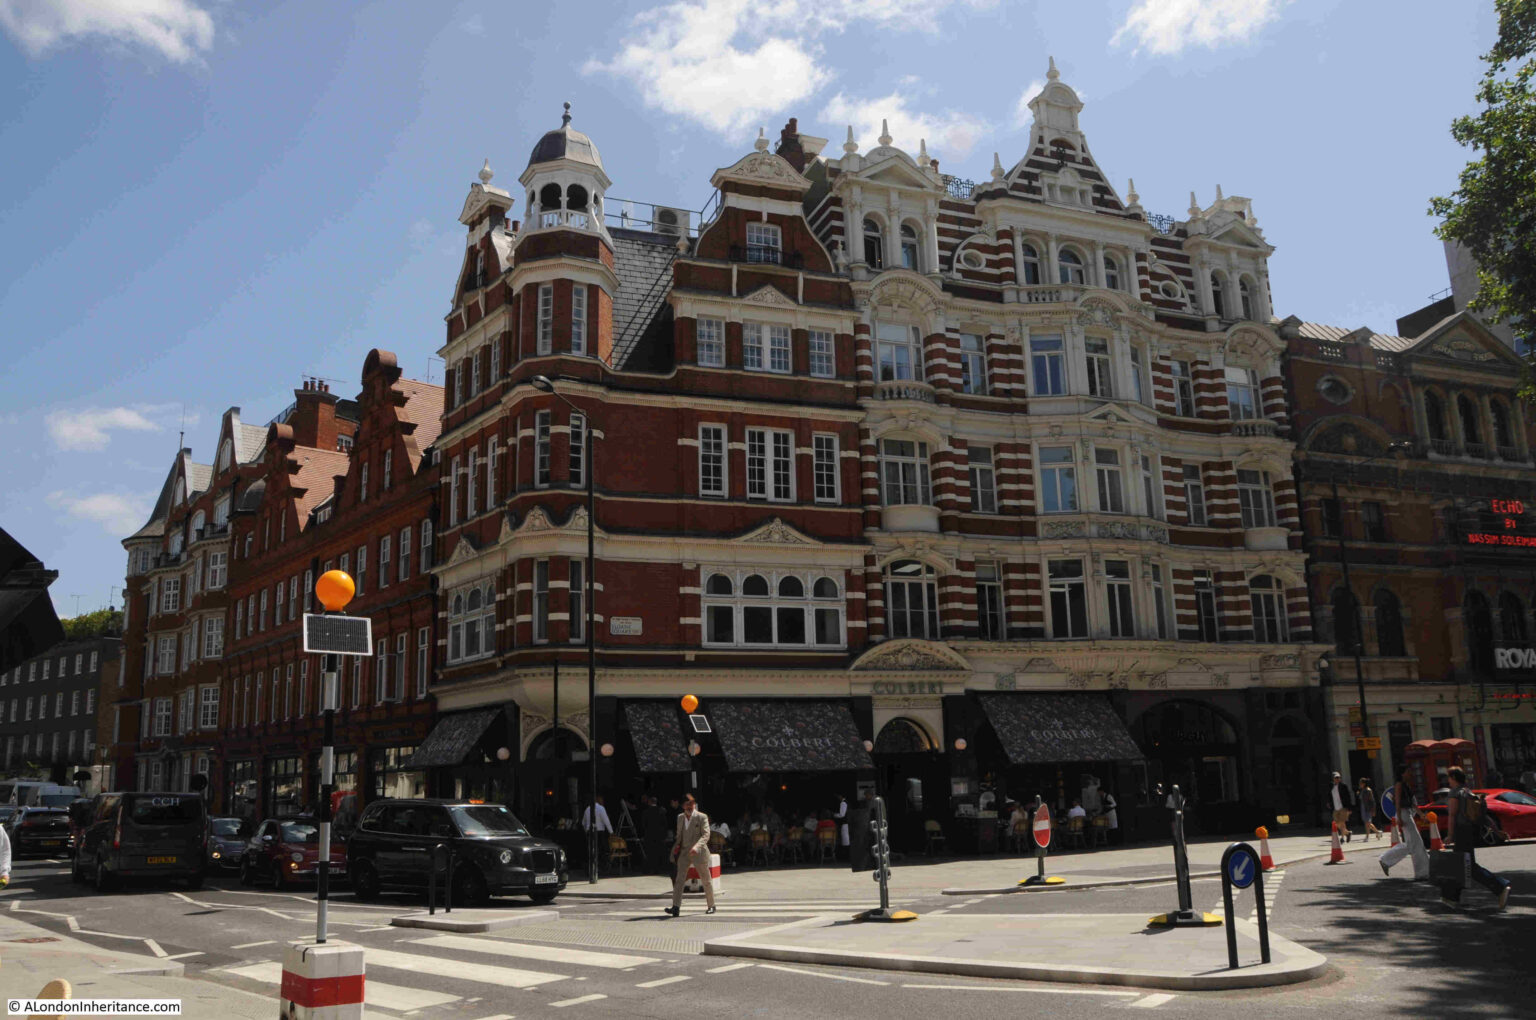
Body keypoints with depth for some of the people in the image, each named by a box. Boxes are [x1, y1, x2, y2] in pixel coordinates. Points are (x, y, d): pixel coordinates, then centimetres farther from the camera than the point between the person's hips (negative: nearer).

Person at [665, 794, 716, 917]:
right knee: (679, 879, -11)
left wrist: (696, 846, -32)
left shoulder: (702, 817, -7)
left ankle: (711, 906, 23)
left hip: (698, 852, -4)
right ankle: (676, 907, -16)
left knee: (706, 880, 7)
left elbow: (706, 835, -16)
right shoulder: (680, 817, 10)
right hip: (684, 852, 4)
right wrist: (676, 846, 5)